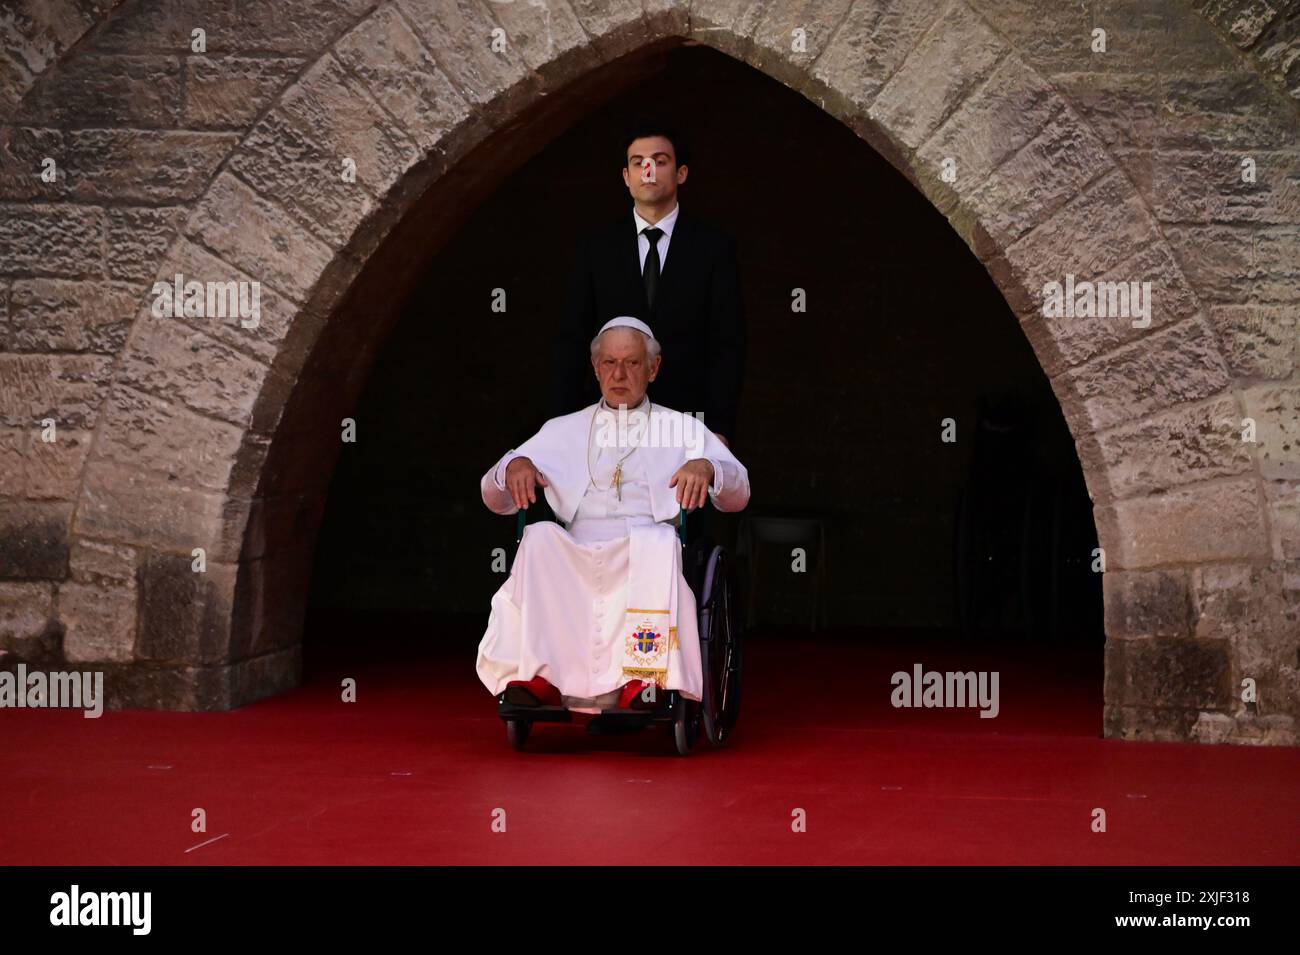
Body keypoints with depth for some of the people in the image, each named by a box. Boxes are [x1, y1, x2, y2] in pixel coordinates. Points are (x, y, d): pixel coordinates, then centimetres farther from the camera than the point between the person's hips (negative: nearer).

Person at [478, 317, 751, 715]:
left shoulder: (683, 428, 22)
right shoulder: (563, 431, 26)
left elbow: (738, 495, 9)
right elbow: (495, 499, 20)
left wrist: (706, 467, -14)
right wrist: (513, 465, -4)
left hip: (649, 555, -2)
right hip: (575, 557, 2)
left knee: (656, 541, -36)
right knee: (539, 537, -31)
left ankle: (642, 679, -43)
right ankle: (539, 676, -39)